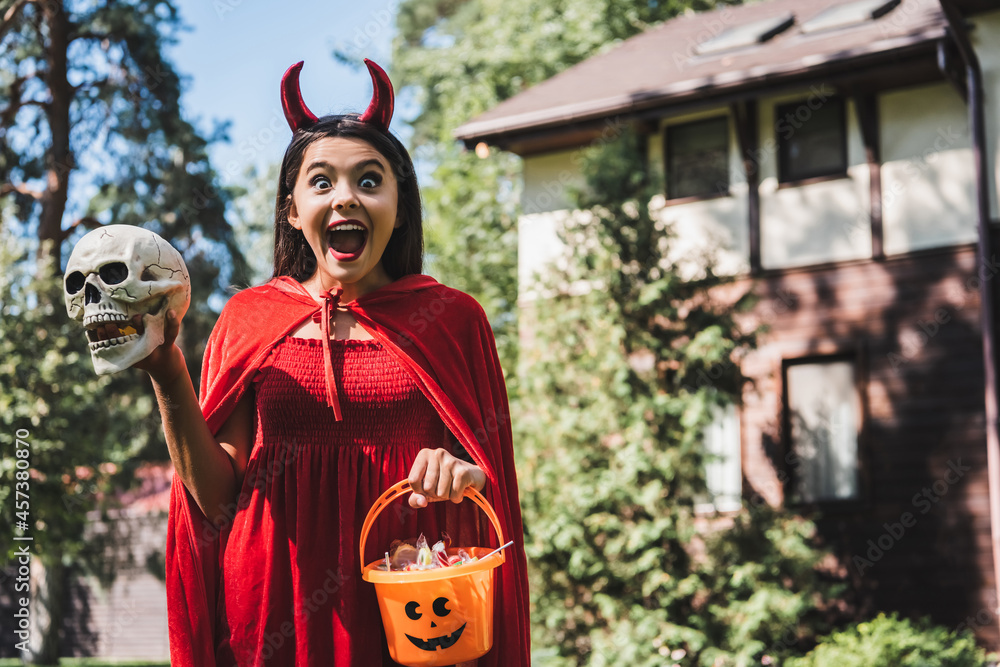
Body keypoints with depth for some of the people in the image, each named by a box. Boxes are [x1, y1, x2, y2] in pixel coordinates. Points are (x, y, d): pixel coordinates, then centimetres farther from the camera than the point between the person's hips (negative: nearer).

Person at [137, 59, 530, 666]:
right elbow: (217, 496, -1)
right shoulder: (248, 319, 2)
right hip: (278, 611, 1)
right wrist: (168, 378, -11)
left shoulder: (451, 318, 0)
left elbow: (494, 481, 5)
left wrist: (462, 474, -16)